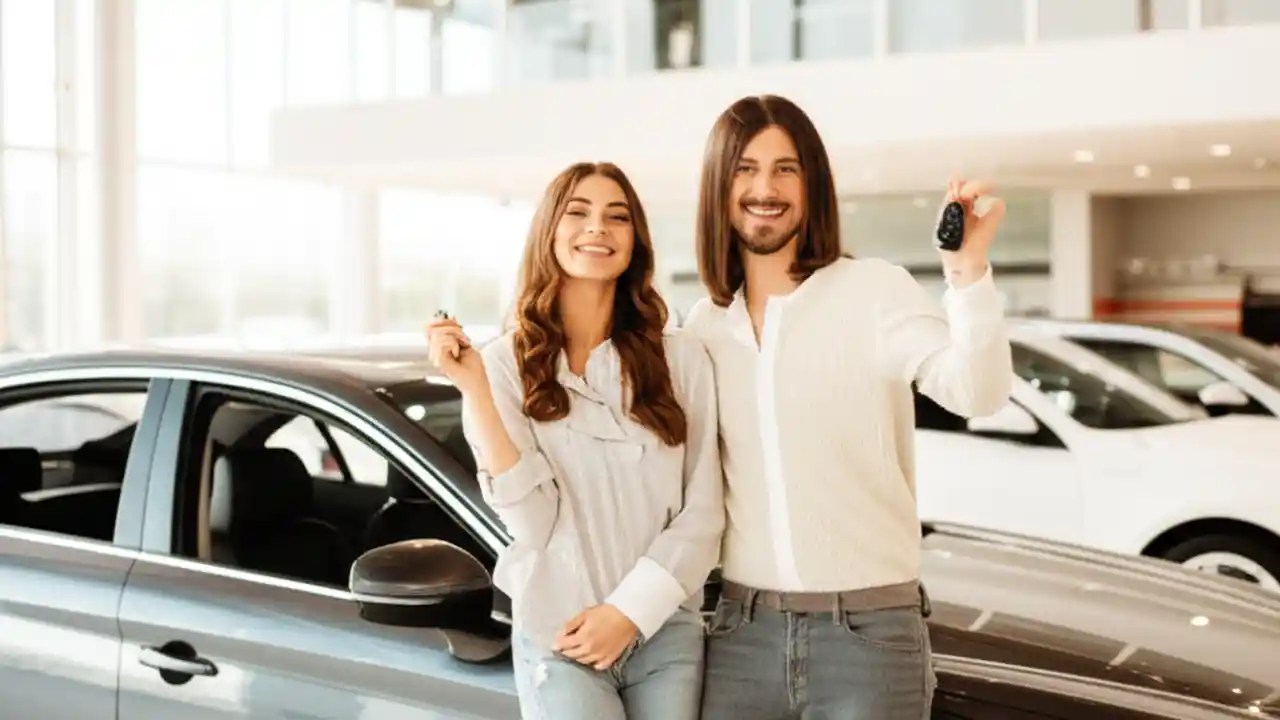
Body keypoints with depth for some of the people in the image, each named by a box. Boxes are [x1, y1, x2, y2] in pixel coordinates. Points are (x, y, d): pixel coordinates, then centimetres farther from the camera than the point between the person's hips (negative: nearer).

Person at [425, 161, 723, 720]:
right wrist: (474, 389, -17)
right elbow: (531, 523, -12)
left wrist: (630, 610, -10)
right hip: (558, 639, -2)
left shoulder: (681, 358, 0)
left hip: (666, 632, 2)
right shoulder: (506, 363, -3)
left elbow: (703, 513, 0)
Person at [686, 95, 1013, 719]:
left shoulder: (874, 290, -6)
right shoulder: (704, 324, 8)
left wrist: (969, 270, -34)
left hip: (870, 630, -4)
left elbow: (978, 393, -20)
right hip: (742, 629, 4)